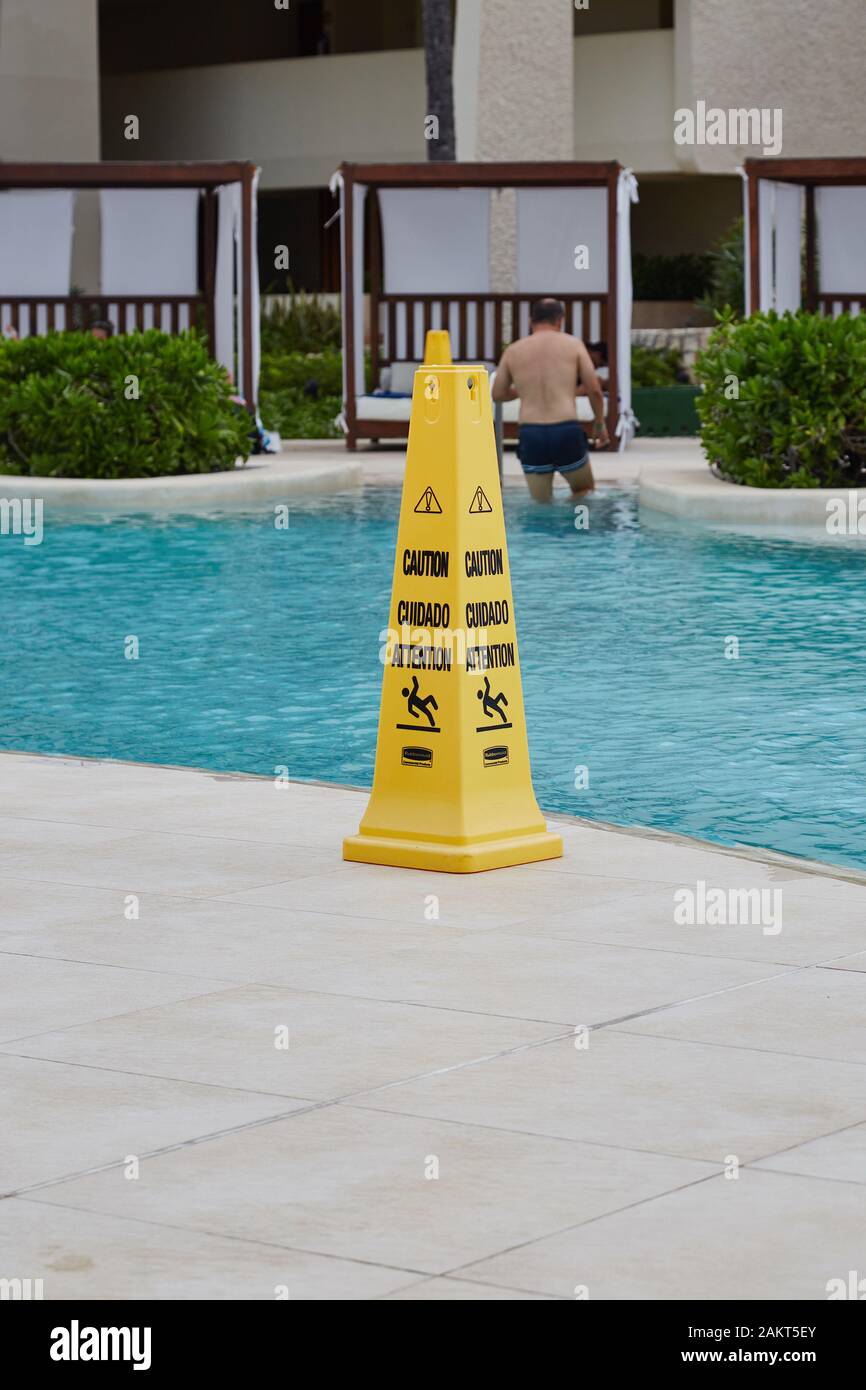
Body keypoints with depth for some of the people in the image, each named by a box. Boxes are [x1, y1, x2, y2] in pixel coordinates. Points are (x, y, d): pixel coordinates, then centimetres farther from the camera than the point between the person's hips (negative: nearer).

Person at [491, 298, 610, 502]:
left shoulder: (513, 350, 10)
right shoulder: (573, 344, 6)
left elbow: (498, 394, 20)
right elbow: (594, 389, 3)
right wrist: (600, 424, 18)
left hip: (530, 435, 1)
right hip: (567, 432, -1)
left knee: (541, 503, 14)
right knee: (584, 493, 20)